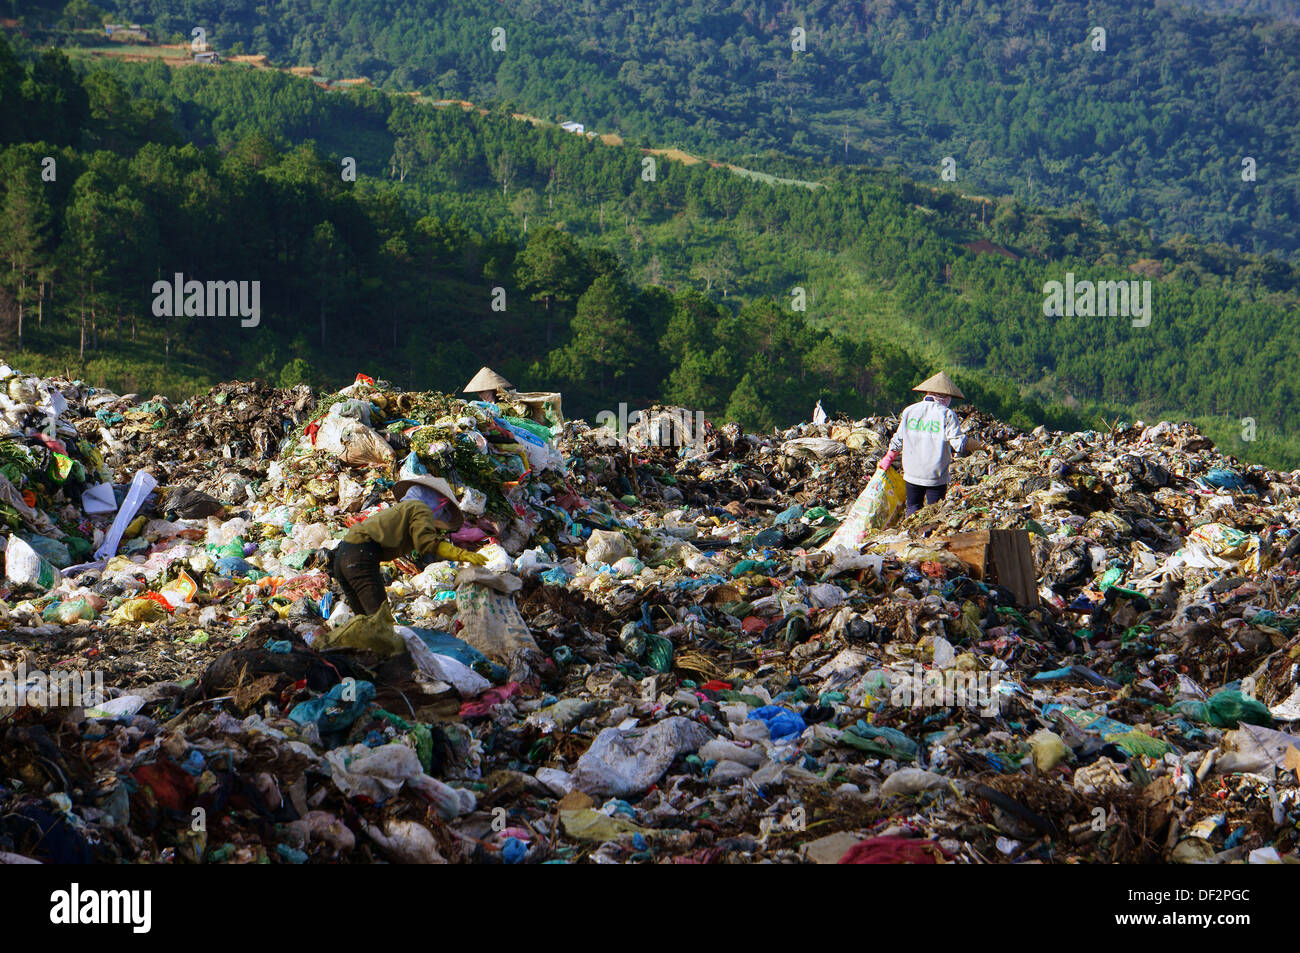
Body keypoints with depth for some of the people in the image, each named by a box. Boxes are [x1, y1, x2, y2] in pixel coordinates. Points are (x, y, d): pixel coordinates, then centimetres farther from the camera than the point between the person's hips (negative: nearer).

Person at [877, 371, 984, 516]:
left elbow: (898, 440, 11)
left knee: (913, 507, 14)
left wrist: (887, 461, 24)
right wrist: (980, 444, 4)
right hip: (936, 476, -3)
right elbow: (959, 443, -11)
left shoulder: (909, 411, 4)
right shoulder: (947, 414, -9)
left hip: (912, 473, 3)